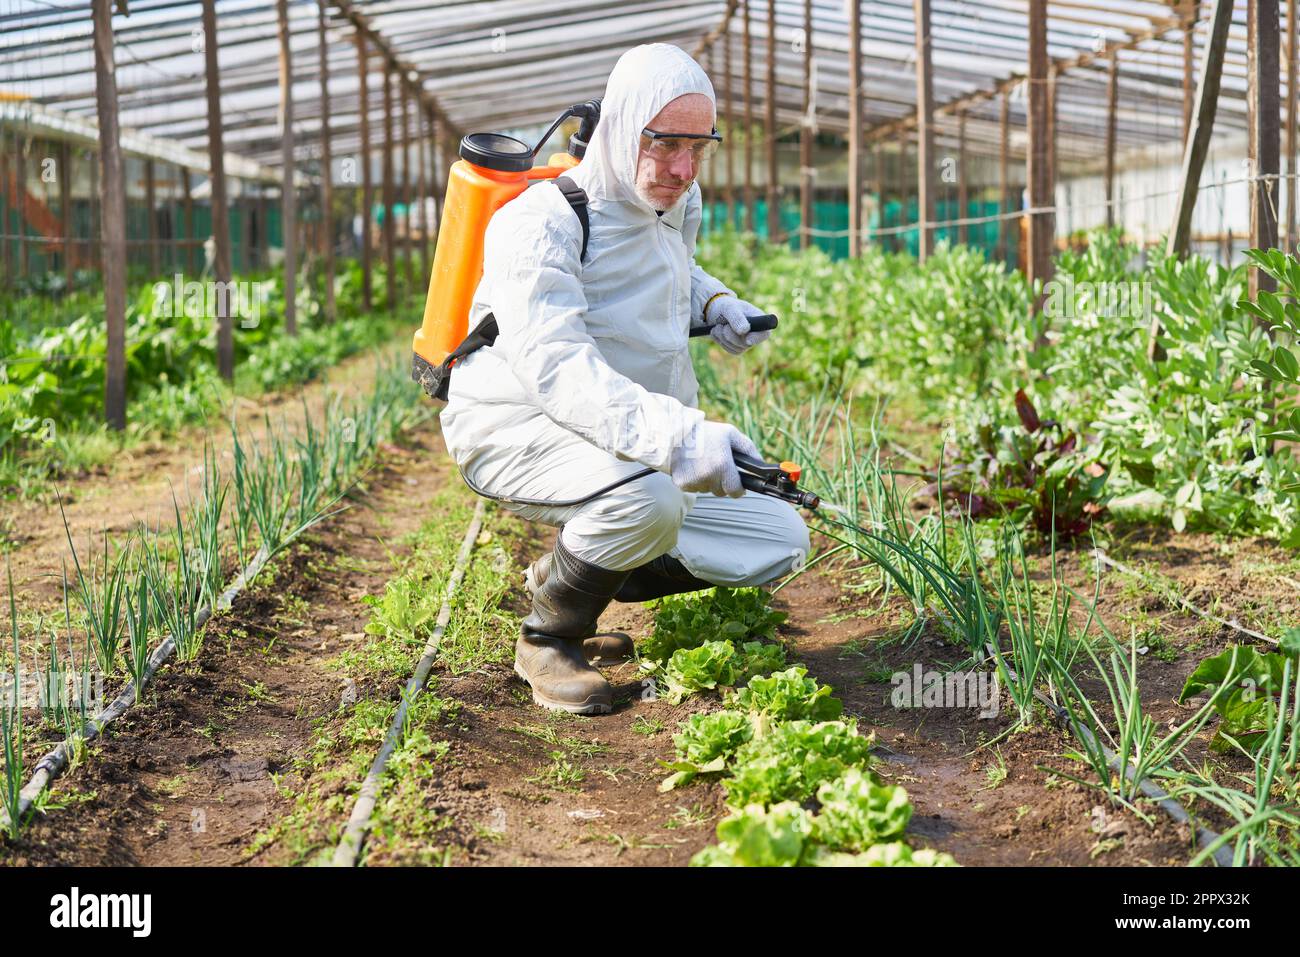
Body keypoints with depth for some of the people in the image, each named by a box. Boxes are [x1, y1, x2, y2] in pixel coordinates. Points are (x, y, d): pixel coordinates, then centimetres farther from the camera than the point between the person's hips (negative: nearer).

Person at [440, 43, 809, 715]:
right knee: (649, 498, -39)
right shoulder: (542, 224, -21)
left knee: (780, 542, 1)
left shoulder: (675, 208, 5)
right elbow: (557, 367, -35)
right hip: (519, 430, -8)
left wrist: (715, 303, 7)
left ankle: (564, 579, 11)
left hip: (638, 446, 8)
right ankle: (546, 639, -10)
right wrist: (676, 434, -50)